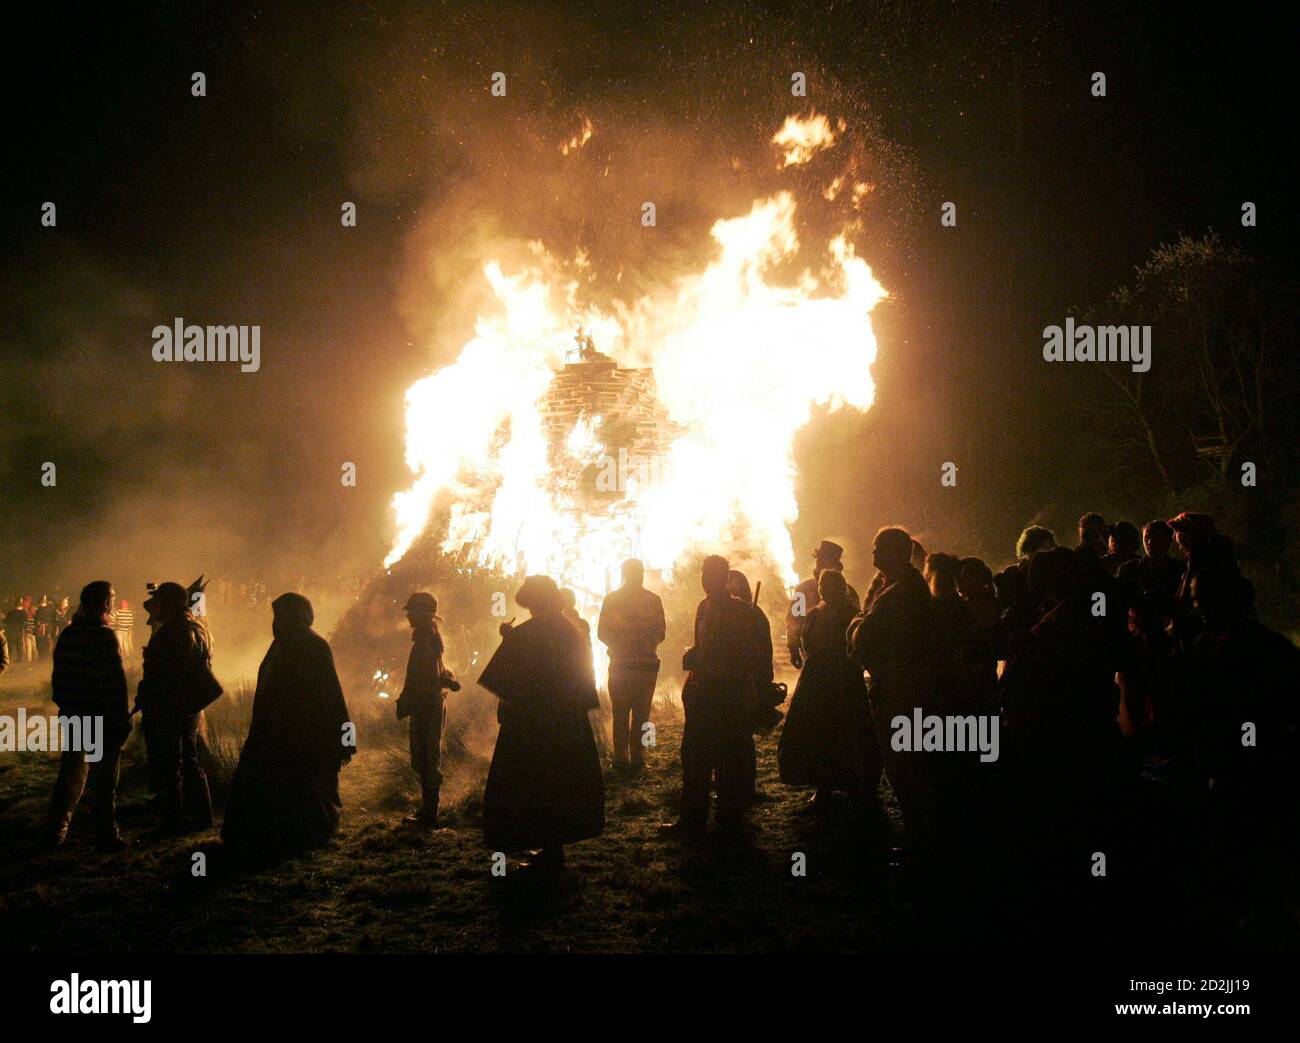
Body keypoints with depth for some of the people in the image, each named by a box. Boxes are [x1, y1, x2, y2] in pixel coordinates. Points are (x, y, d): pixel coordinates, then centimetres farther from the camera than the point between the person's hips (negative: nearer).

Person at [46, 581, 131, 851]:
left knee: (71, 772, 18)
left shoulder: (67, 634, 6)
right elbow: (115, 681, -19)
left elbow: (59, 676, 12)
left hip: (73, 715, 7)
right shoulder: (104, 635, -16)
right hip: (101, 717, -7)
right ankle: (106, 835, 6)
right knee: (104, 777, 1)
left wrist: (65, 706, 20)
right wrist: (121, 719, -14)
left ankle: (57, 830, 22)